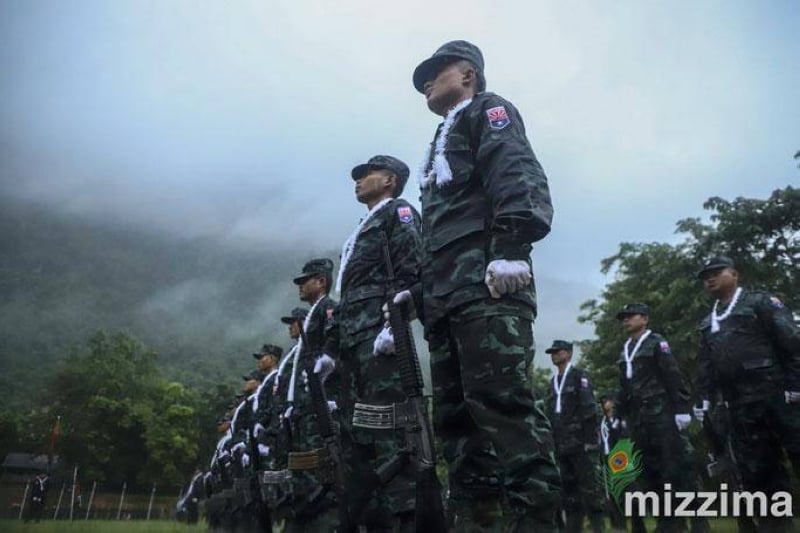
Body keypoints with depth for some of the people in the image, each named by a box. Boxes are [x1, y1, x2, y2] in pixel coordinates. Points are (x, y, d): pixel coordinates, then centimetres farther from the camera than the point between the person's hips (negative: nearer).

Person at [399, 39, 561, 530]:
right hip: (446, 295, 9)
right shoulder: (443, 143, 36)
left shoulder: (486, 110, 12)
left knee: (500, 400, -19)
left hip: (486, 284, -9)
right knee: (455, 414, 3)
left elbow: (517, 177, -9)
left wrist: (510, 248, -24)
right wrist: (420, 291, 19)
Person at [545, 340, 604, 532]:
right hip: (562, 445, 6)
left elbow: (590, 409, -8)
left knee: (590, 486, -7)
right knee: (568, 487, 7)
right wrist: (553, 442, 13)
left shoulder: (579, 375, 1)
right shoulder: (554, 381, 19)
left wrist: (591, 439, -16)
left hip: (581, 442, -6)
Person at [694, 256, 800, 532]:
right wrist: (704, 399, 8)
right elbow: (705, 365, 17)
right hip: (740, 406, 6)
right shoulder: (708, 323, 19)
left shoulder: (760, 302, 1)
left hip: (776, 395, -6)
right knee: (755, 470, 6)